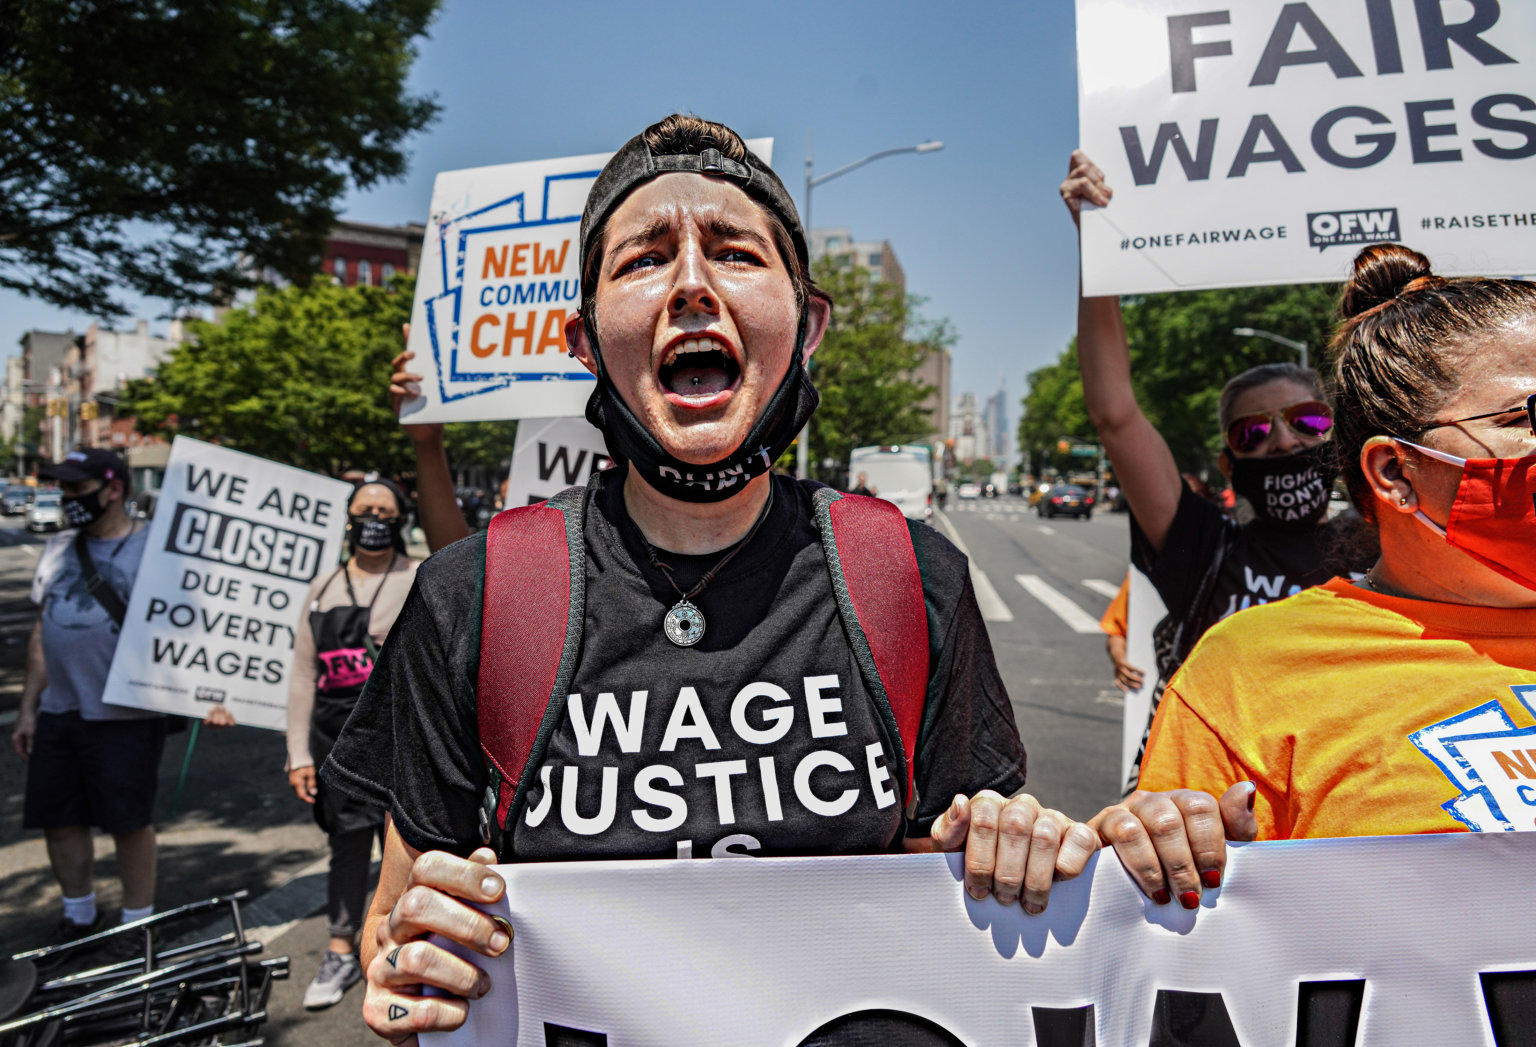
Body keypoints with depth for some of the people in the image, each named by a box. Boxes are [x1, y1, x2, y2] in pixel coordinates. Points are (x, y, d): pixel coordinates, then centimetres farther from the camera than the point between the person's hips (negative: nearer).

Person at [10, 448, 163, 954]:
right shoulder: (58, 549, 11)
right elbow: (42, 632, 16)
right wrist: (28, 709, 14)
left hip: (125, 716, -6)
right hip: (58, 712, 6)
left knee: (129, 821, 4)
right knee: (58, 818, 14)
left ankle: (137, 923, 21)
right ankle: (79, 914, 34)